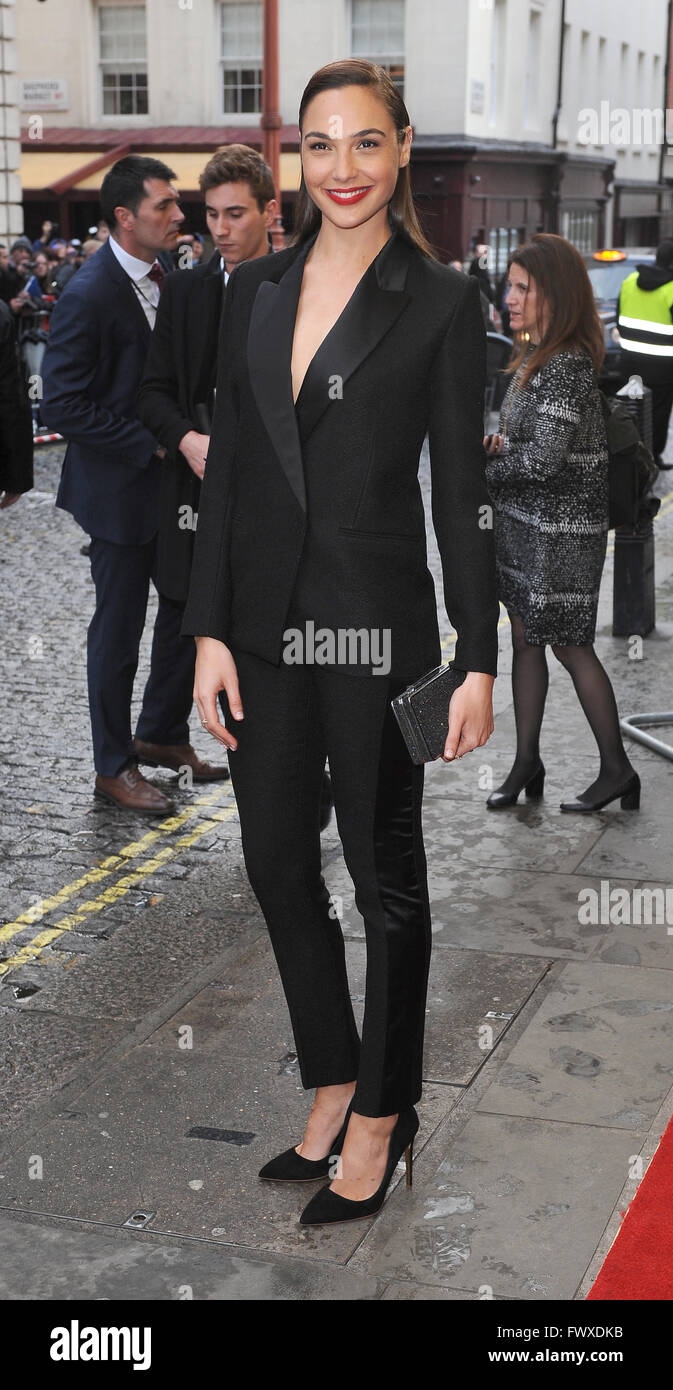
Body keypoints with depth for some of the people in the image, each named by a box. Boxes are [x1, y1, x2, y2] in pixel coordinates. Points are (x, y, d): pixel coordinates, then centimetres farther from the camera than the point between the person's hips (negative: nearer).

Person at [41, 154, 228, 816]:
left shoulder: (164, 278, 6)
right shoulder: (89, 295, -19)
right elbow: (64, 405, -21)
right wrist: (152, 443, -20)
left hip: (172, 480, 8)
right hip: (120, 487, -8)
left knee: (189, 607, 14)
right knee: (119, 628, 4)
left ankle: (162, 733, 32)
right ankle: (114, 766, 18)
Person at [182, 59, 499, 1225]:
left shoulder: (442, 302, -4)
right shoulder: (255, 289, 8)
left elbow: (460, 491, -5)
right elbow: (226, 469, 7)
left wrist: (478, 660, -8)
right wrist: (209, 632, 1)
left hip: (376, 623, -5)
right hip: (264, 617, 5)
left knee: (385, 876, 8)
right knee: (277, 865, 13)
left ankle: (380, 1113, 25)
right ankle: (331, 1085, 33)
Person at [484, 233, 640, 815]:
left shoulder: (568, 365, -21)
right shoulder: (535, 355, 8)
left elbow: (545, 458, -25)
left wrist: (484, 469, -11)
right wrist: (502, 444, 2)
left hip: (563, 528, -9)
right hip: (524, 524, 9)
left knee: (571, 646, 2)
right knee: (525, 638, 13)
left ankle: (617, 770, 15)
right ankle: (527, 762, 24)